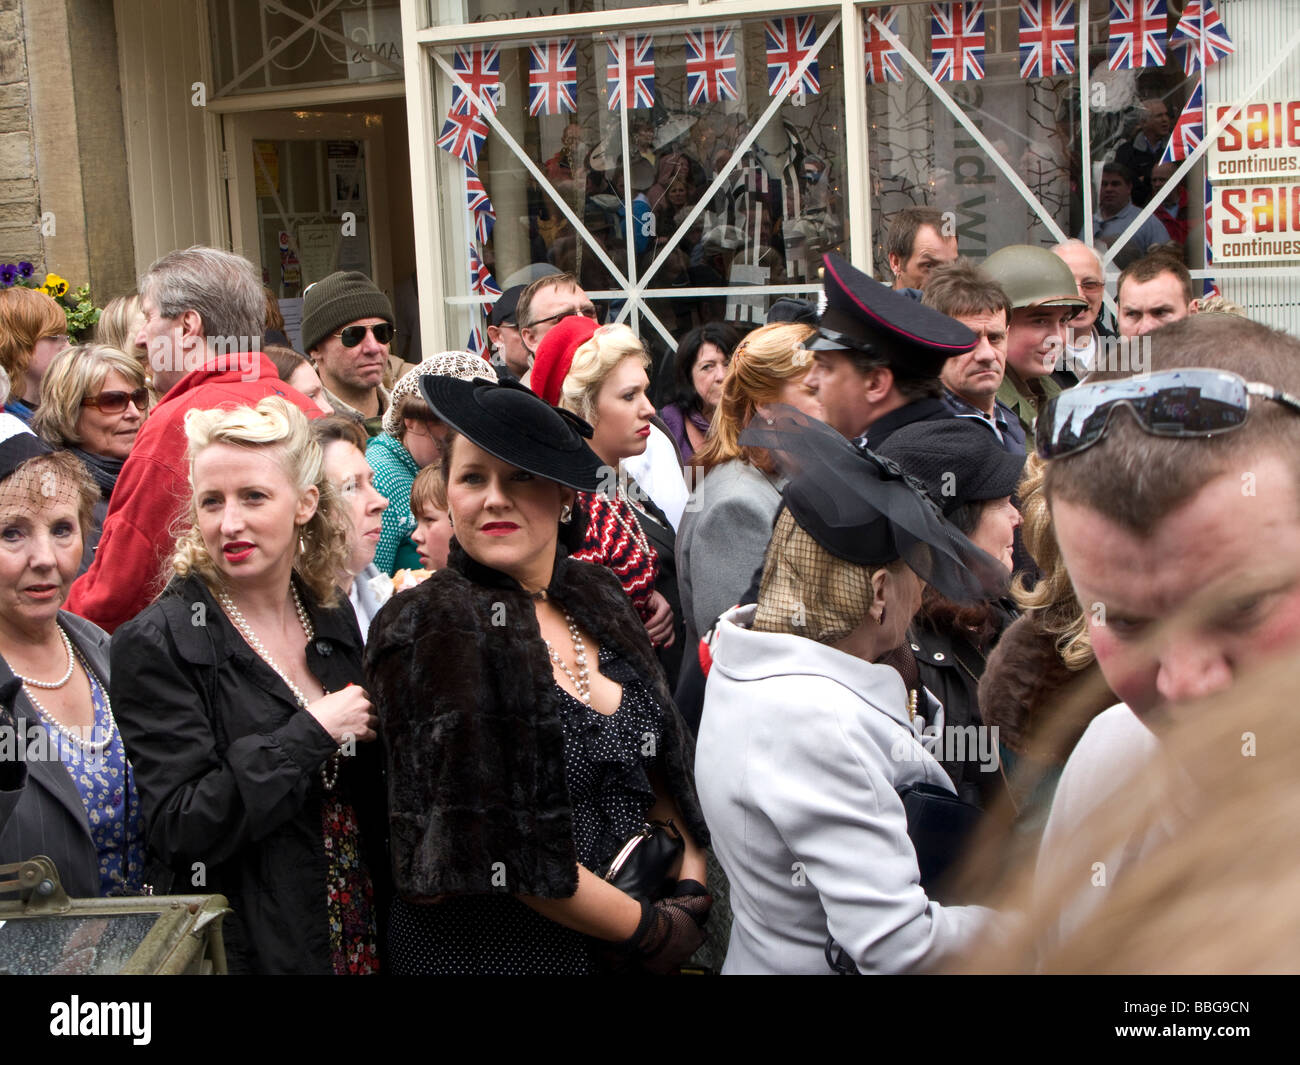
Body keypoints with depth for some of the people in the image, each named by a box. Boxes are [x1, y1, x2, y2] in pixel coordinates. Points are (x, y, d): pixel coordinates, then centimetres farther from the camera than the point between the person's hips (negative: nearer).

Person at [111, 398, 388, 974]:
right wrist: (312, 732, -20)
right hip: (248, 948, -5)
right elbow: (178, 831, -21)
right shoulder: (157, 644, -14)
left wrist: (381, 728, -8)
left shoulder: (334, 619, 3)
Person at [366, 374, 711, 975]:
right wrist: (653, 929, -14)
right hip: (493, 950, -6)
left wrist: (693, 884, -4)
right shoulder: (433, 630, -17)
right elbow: (505, 853, -20)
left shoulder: (596, 598, 3)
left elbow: (658, 764, 11)